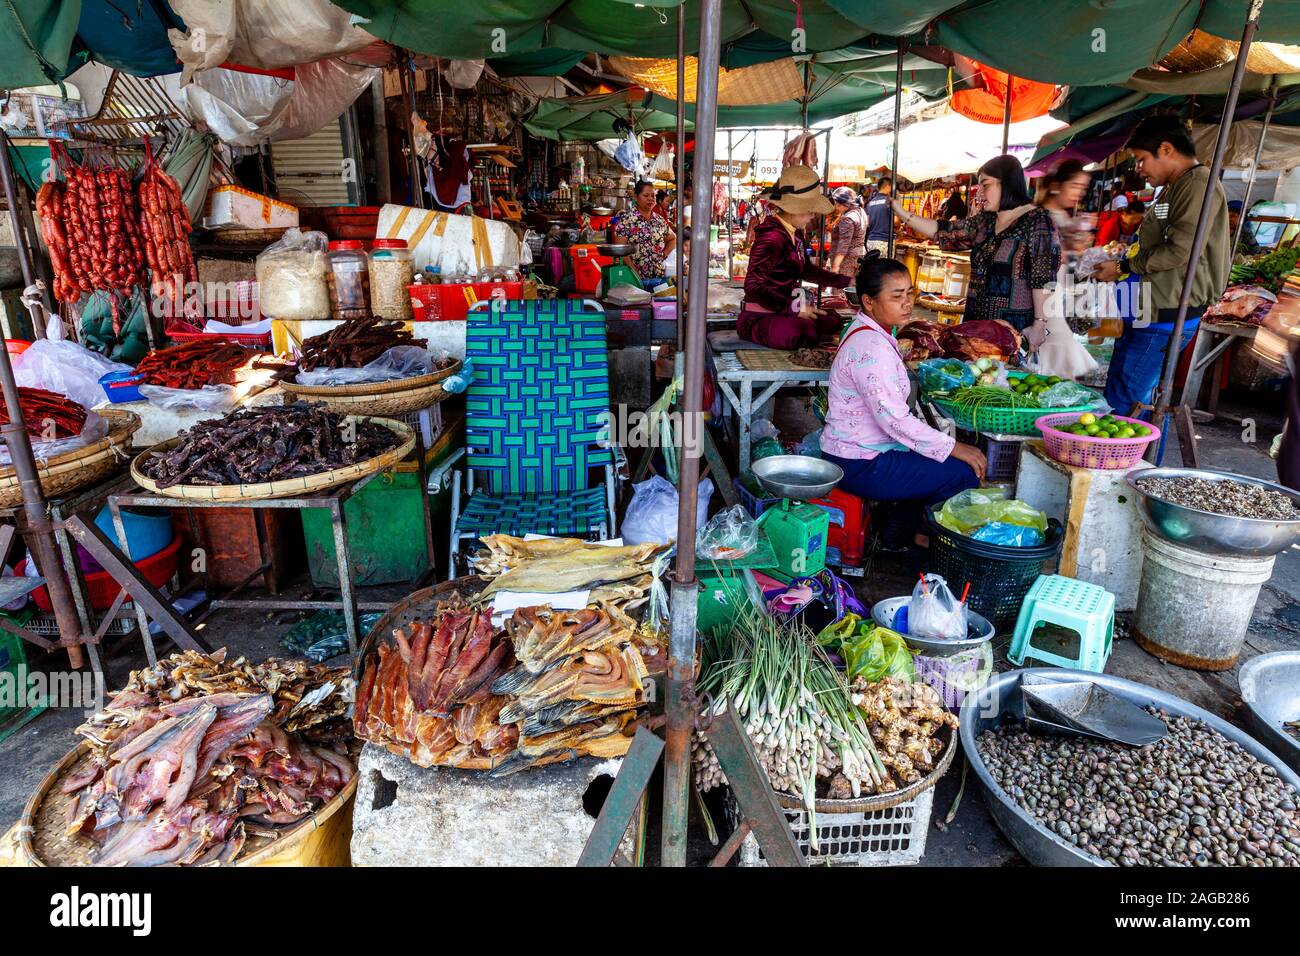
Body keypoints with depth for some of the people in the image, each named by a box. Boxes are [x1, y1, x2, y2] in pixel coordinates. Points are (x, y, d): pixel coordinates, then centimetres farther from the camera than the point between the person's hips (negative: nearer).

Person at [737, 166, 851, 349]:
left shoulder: (795, 233, 10)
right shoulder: (772, 237, -20)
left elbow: (806, 270, 26)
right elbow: (753, 286, -27)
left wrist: (846, 281, 26)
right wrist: (795, 308, -24)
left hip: (781, 314, 10)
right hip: (757, 318, -10)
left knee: (833, 321, 12)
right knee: (807, 331, -33)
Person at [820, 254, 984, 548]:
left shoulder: (870, 334, 11)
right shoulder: (871, 347, -23)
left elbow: (891, 412, 15)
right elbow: (895, 420, -25)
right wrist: (954, 448, -16)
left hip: (854, 452, 11)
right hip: (859, 466, -11)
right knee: (965, 474, -11)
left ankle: (901, 528, 20)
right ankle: (904, 533, 5)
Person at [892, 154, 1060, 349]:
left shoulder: (1037, 220, -9)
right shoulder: (984, 222, 12)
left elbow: (1043, 277, -14)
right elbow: (944, 232, 11)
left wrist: (1039, 325, -19)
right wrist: (902, 213, 7)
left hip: (1017, 328, -7)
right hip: (977, 324, 7)